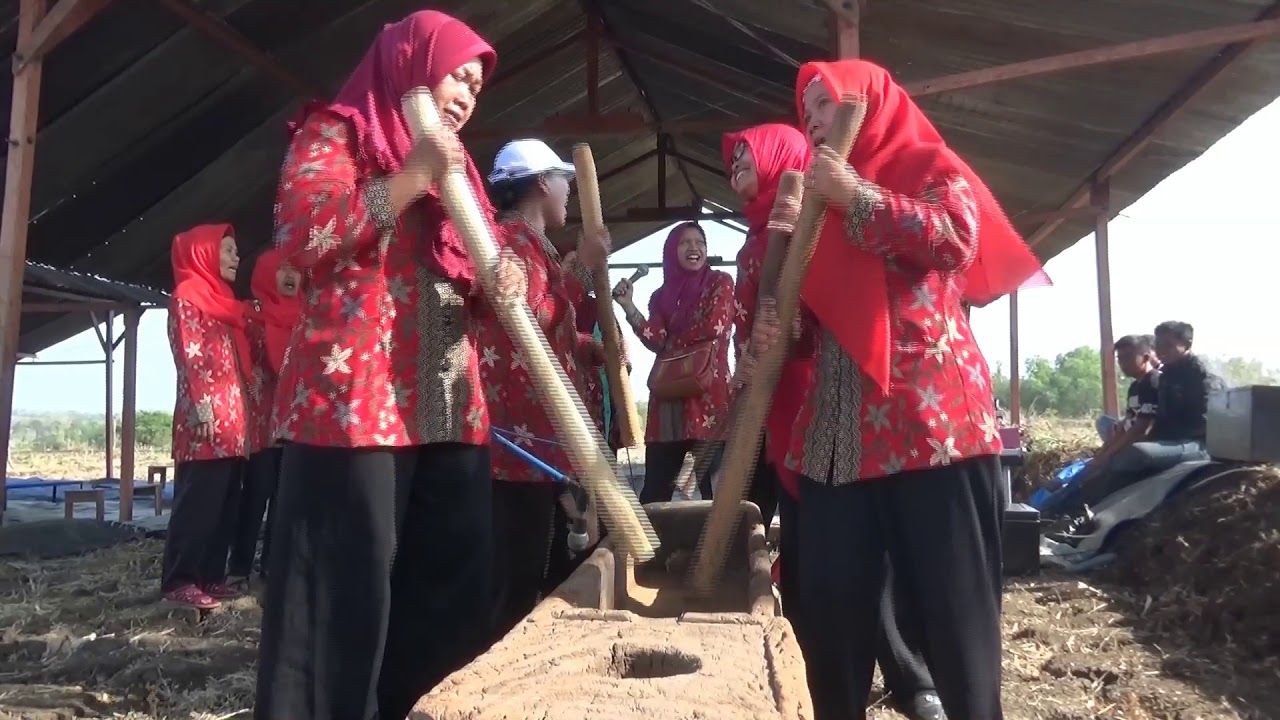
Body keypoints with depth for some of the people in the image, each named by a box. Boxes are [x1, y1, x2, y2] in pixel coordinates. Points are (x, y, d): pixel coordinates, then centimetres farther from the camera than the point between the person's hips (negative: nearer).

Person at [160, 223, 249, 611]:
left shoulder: (224, 302, 24)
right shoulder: (187, 296, -1)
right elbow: (189, 357, -11)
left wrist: (239, 413, 15)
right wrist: (201, 406, -20)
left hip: (232, 419, 8)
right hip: (205, 419, -8)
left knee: (225, 502, 7)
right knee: (198, 500, -8)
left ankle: (211, 575, 13)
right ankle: (179, 580, -4)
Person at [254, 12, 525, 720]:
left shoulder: (452, 167, 23)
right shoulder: (335, 134, 4)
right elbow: (299, 234, -13)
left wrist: (497, 282, 3)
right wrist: (412, 179, -14)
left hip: (450, 412, 7)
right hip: (353, 403, -7)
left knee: (454, 588, 5)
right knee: (349, 592, -5)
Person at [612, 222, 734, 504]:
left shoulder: (719, 282, 7)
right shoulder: (661, 295, 16)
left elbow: (714, 326, -10)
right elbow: (656, 341, 0)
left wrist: (673, 342, 2)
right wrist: (629, 307, -12)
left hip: (709, 393, -4)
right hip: (669, 396, 4)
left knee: (712, 487, -6)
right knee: (655, 488, 3)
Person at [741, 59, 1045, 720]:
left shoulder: (928, 166, 8)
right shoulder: (818, 197, 23)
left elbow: (957, 242, -13)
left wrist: (856, 197, -12)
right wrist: (769, 327, 4)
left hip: (932, 418, -5)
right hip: (838, 429, 5)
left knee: (952, 600, -2)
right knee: (830, 601, 3)